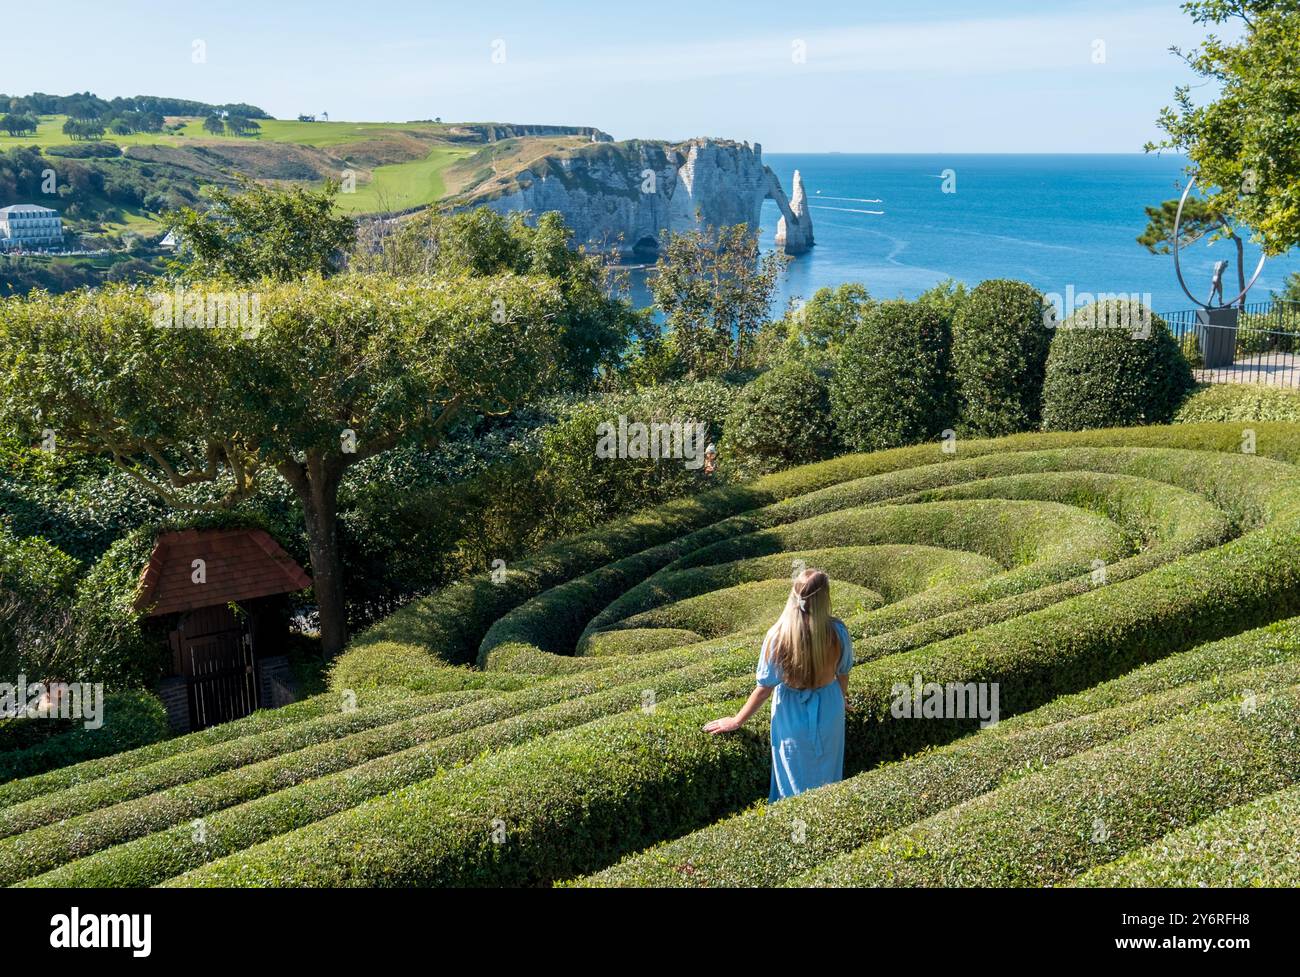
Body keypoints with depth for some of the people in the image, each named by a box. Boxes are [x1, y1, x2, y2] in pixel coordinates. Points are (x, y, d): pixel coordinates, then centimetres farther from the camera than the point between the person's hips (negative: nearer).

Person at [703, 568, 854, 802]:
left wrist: (737, 721, -3)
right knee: (827, 773, 26)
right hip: (830, 711, 2)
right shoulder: (837, 631, -20)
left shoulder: (778, 636, -26)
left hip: (792, 716, -2)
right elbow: (843, 674, -2)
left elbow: (764, 688, -18)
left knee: (794, 780, 20)